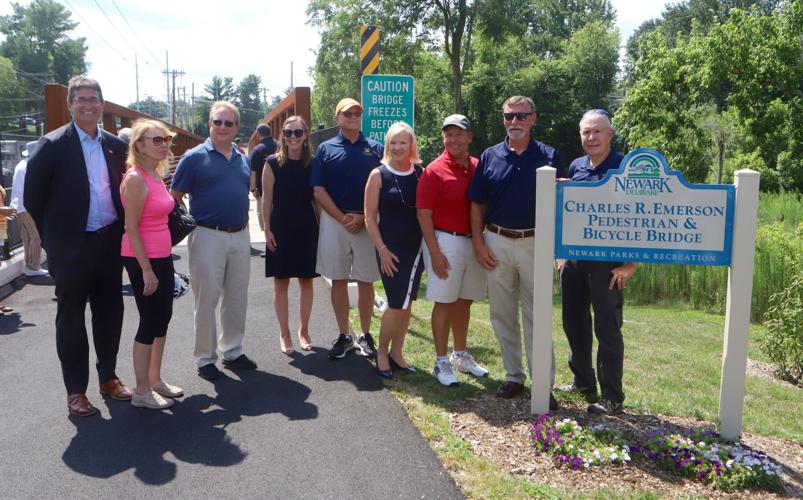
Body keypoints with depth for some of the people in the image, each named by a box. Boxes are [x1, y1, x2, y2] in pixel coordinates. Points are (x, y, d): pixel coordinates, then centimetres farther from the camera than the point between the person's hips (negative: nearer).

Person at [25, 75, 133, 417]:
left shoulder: (115, 146, 6)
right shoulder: (52, 145, -8)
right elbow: (33, 197, -5)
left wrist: (120, 230, 6)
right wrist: (54, 236, -1)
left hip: (109, 242, 5)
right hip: (72, 247, -4)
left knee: (109, 311, 13)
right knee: (71, 317, 7)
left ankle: (108, 377, 29)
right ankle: (76, 390, 17)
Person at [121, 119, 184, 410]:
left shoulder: (156, 176, 10)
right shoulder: (136, 179, -17)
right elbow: (131, 227, -18)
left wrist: (162, 263, 16)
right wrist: (146, 270, -19)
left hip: (162, 257, 9)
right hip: (143, 260, -9)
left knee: (162, 319, 15)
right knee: (149, 323, 0)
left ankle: (155, 379, 30)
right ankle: (142, 392, 13)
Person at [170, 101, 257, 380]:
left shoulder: (242, 159, 11)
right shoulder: (194, 157, -5)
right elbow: (174, 197, -4)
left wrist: (244, 223, 14)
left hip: (240, 236, 6)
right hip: (208, 236, -5)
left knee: (237, 298, 12)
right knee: (206, 299, 1)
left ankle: (232, 351, 26)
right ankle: (205, 358, 13)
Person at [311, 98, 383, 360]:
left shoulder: (375, 149, 5)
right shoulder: (326, 149, 5)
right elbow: (319, 191, 0)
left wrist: (364, 218, -9)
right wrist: (343, 217, -10)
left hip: (367, 222, 0)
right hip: (334, 220, 0)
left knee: (366, 281, 5)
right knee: (338, 280, 5)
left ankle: (365, 336, 17)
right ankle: (344, 336, 16)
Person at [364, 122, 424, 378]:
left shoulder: (420, 174, 4)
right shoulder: (378, 175, -4)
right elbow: (370, 217, -4)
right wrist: (382, 249, -10)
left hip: (416, 247, 4)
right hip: (390, 248, -4)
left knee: (406, 303, 10)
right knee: (397, 305, -5)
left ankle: (397, 353, 23)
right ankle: (381, 353, 15)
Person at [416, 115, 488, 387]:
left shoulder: (479, 168, 6)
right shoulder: (434, 171, -8)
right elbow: (424, 214, -11)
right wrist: (435, 253, -16)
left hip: (473, 242, 5)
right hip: (446, 242, -5)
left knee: (464, 301, 16)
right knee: (444, 302, 1)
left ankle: (461, 355, 31)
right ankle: (441, 362, 12)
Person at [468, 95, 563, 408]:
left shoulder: (549, 156, 2)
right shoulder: (490, 157, 6)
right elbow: (477, 204, 7)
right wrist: (478, 243, -1)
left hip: (534, 242, -2)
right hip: (496, 243, 3)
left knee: (537, 315, 1)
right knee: (502, 314, 10)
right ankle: (513, 376, 24)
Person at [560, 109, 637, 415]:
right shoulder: (576, 167, 10)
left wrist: (631, 264, -16)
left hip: (607, 261, -6)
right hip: (573, 258, 6)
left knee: (607, 329, -1)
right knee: (574, 323, 15)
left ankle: (612, 398, 9)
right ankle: (582, 381, 32)